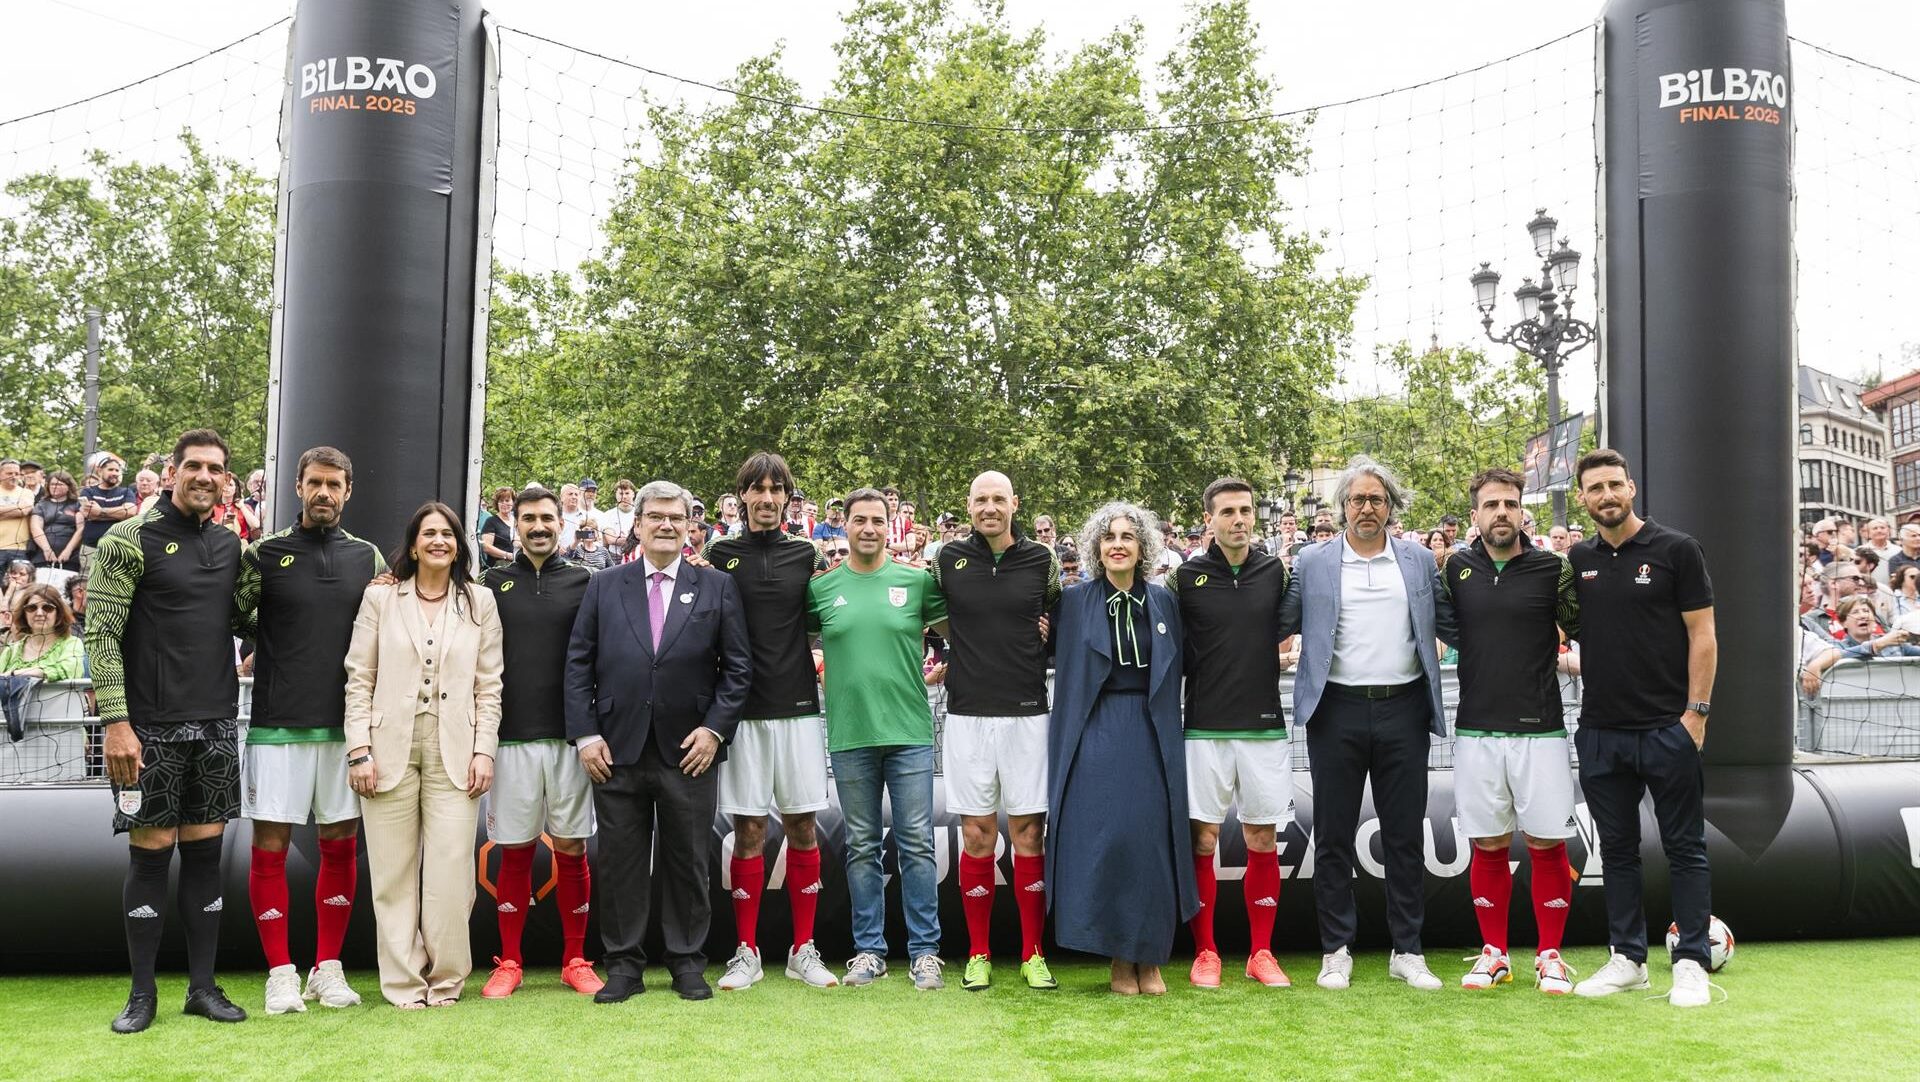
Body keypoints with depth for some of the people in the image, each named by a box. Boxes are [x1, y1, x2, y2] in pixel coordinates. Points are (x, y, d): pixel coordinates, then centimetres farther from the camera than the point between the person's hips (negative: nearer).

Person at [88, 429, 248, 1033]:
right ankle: (143, 992, 13)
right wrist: (116, 721, -15)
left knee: (205, 850, 7)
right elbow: (101, 633, -9)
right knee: (150, 852, 1)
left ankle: (202, 986, 16)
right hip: (152, 727, -4)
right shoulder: (129, 539, -5)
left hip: (216, 723, 5)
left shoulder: (231, 547, 11)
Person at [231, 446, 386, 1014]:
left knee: (341, 845, 7)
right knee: (270, 847, 0)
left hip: (345, 725, 3)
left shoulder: (368, 557, 8)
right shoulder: (264, 553, 0)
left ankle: (328, 967, 18)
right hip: (279, 725, -3)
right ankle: (281, 973, 11)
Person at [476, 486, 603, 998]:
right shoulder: (493, 582, 8)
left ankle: (575, 961, 16)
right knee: (516, 852, 6)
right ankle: (509, 962, 17)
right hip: (512, 738, 0)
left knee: (571, 850, 5)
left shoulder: (584, 581, 6)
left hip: (569, 737, 0)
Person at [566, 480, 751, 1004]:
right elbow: (578, 665, 5)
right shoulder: (604, 586, 8)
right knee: (619, 861, 6)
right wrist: (586, 734, -3)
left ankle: (687, 963, 19)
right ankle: (623, 964, 17)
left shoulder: (717, 586, 5)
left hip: (689, 751, -1)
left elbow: (738, 666, 3)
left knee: (688, 862, 7)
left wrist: (714, 728, -6)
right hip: (617, 750, 1)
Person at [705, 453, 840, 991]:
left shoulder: (806, 555, 8)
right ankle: (746, 952, 12)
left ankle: (803, 949, 14)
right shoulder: (720, 554, 4)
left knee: (802, 826, 5)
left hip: (797, 706, 1)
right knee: (749, 829, 3)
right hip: (743, 709, -1)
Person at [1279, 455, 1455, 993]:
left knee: (1405, 834, 7)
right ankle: (1336, 950, 15)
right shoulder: (1311, 562, 5)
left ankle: (1407, 951, 17)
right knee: (1334, 836, 5)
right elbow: (1280, 625, 3)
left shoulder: (1419, 560, 10)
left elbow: (1449, 626, 10)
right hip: (1337, 710, -1)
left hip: (1404, 708, 1)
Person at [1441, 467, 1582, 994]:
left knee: (1547, 845, 3)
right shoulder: (1456, 569, 5)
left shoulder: (1552, 569, -1)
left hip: (1539, 729, -2)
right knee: (1488, 846, 9)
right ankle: (1493, 953, 21)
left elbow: (1584, 630, 5)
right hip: (1476, 730, 2)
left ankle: (1550, 956, 17)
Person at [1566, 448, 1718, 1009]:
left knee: (1684, 847, 3)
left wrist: (1696, 711, -11)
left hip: (1667, 727, -4)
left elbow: (1702, 635, -5)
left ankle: (1690, 963, 10)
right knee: (1617, 848, 11)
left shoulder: (1676, 549, -3)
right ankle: (1627, 958, 20)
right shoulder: (1577, 561, 8)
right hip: (1600, 730, 4)